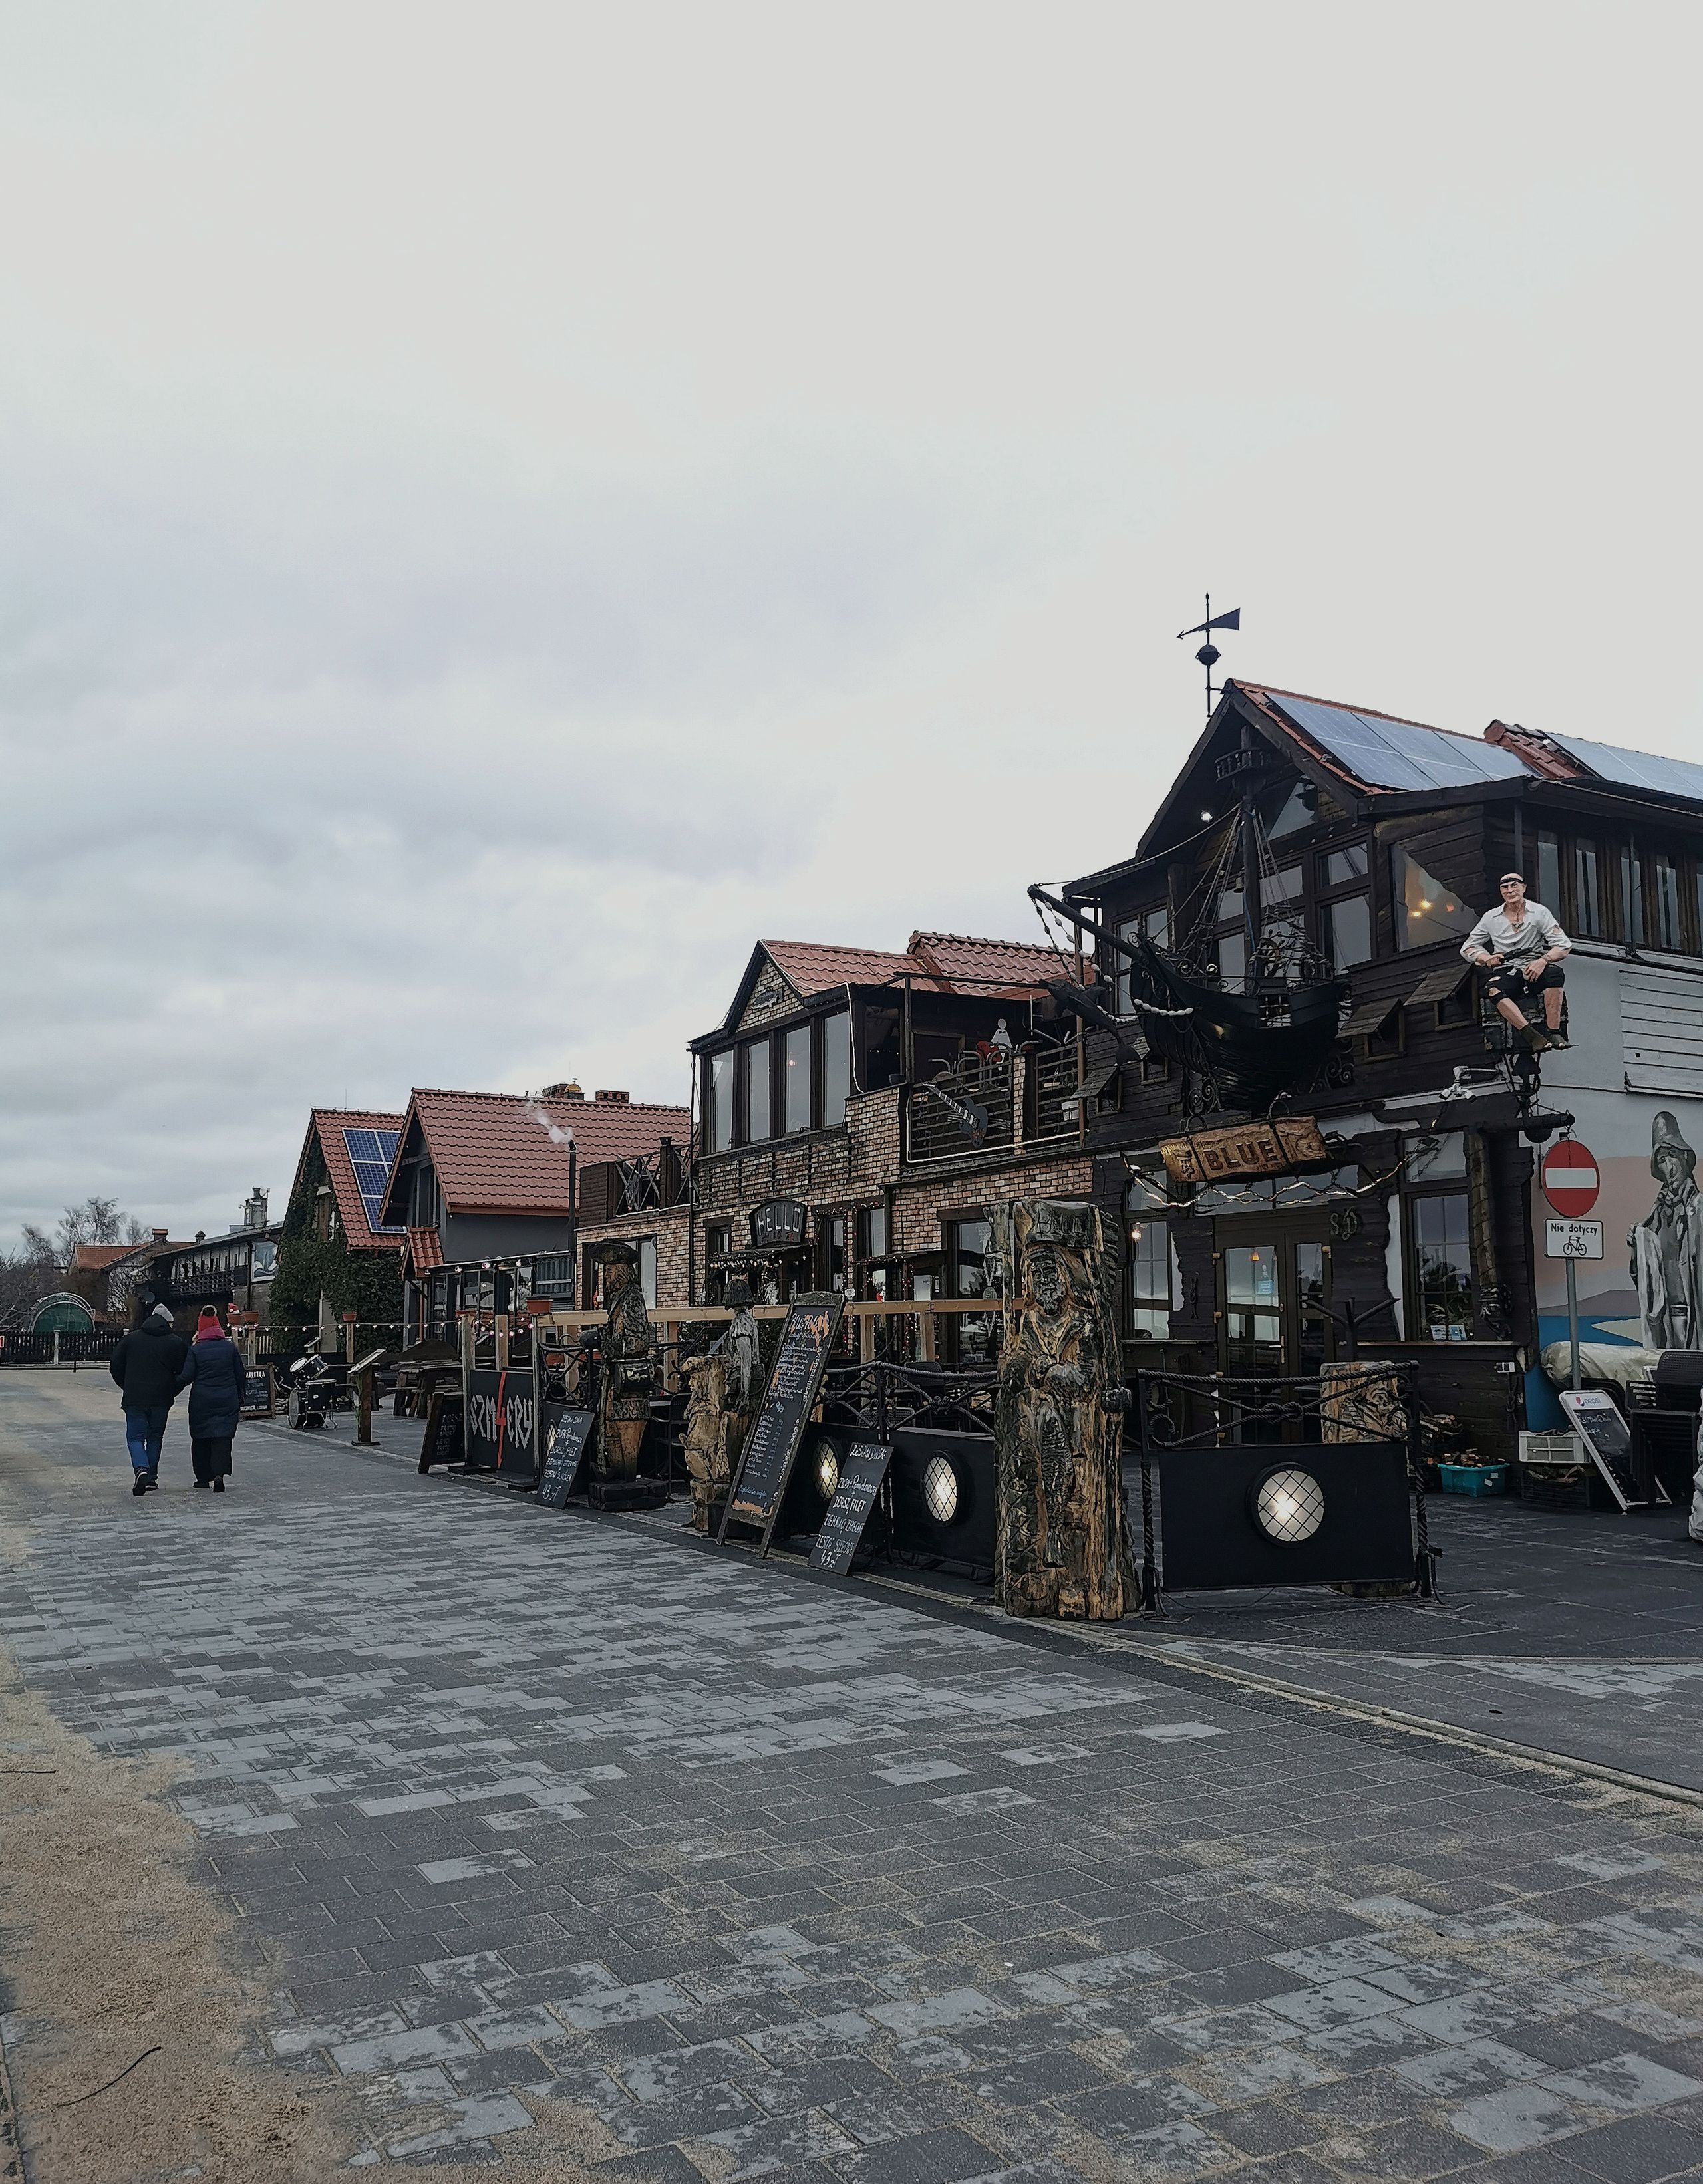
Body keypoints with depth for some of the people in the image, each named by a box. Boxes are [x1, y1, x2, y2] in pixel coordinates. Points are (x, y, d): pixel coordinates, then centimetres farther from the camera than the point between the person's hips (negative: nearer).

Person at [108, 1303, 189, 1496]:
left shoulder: (132, 1338, 5)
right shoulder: (177, 1343, -1)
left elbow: (115, 1366, 7)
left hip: (134, 1400, 0)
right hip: (161, 1400, 0)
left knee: (136, 1437, 5)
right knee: (155, 1438, 14)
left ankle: (141, 1470, -19)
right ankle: (151, 1477, 16)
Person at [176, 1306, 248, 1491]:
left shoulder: (195, 1350, -4)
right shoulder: (231, 1347, 2)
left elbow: (186, 1377, -7)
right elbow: (241, 1375, 7)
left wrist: (175, 1384, 13)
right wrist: (239, 1400, 18)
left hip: (202, 1402, -1)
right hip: (227, 1401, 1)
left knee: (201, 1439, 13)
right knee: (223, 1437, -2)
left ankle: (203, 1477, 17)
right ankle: (219, 1473, -21)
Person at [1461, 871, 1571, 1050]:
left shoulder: (1539, 912, 6)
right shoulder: (1491, 918, 12)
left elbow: (1564, 946, 0)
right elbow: (1467, 948, 17)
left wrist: (1543, 961, -20)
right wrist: (1487, 958, -5)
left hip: (1534, 971, 0)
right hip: (1506, 973, 0)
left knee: (1554, 973, -36)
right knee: (1493, 990, -36)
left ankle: (1553, 1032, -32)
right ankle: (1533, 1035, -40)